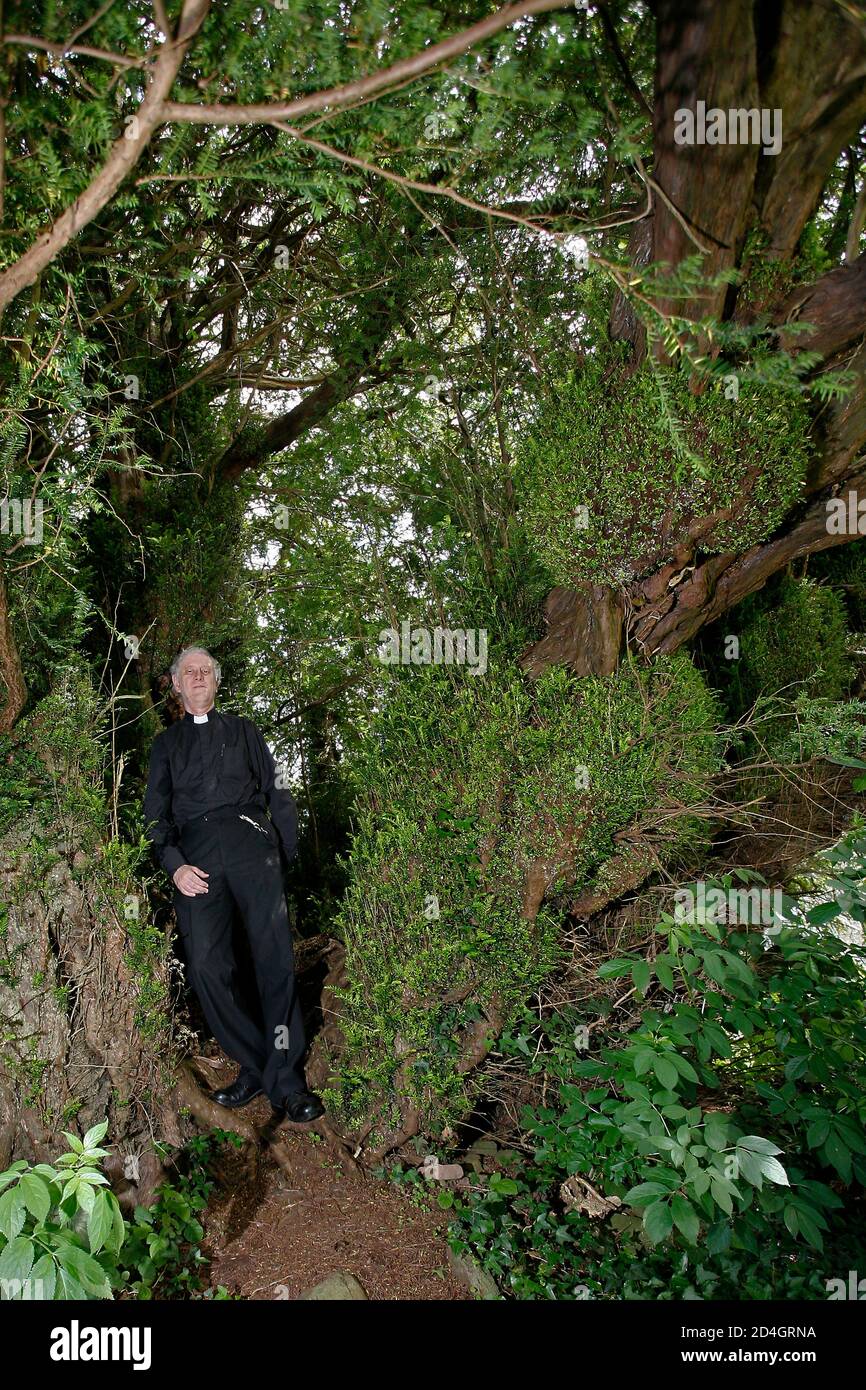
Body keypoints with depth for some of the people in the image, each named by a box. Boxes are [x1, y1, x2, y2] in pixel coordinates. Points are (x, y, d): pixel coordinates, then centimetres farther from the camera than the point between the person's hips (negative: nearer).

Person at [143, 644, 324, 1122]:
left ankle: (285, 1080, -9)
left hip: (249, 840, -1)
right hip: (195, 856, 1)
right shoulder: (166, 744, 23)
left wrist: (287, 850, 6)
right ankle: (254, 1067, 3)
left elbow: (276, 791, 17)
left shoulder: (242, 730, 22)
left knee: (274, 954, -12)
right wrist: (174, 865, -2)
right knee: (206, 966, -10)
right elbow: (156, 815, 15)